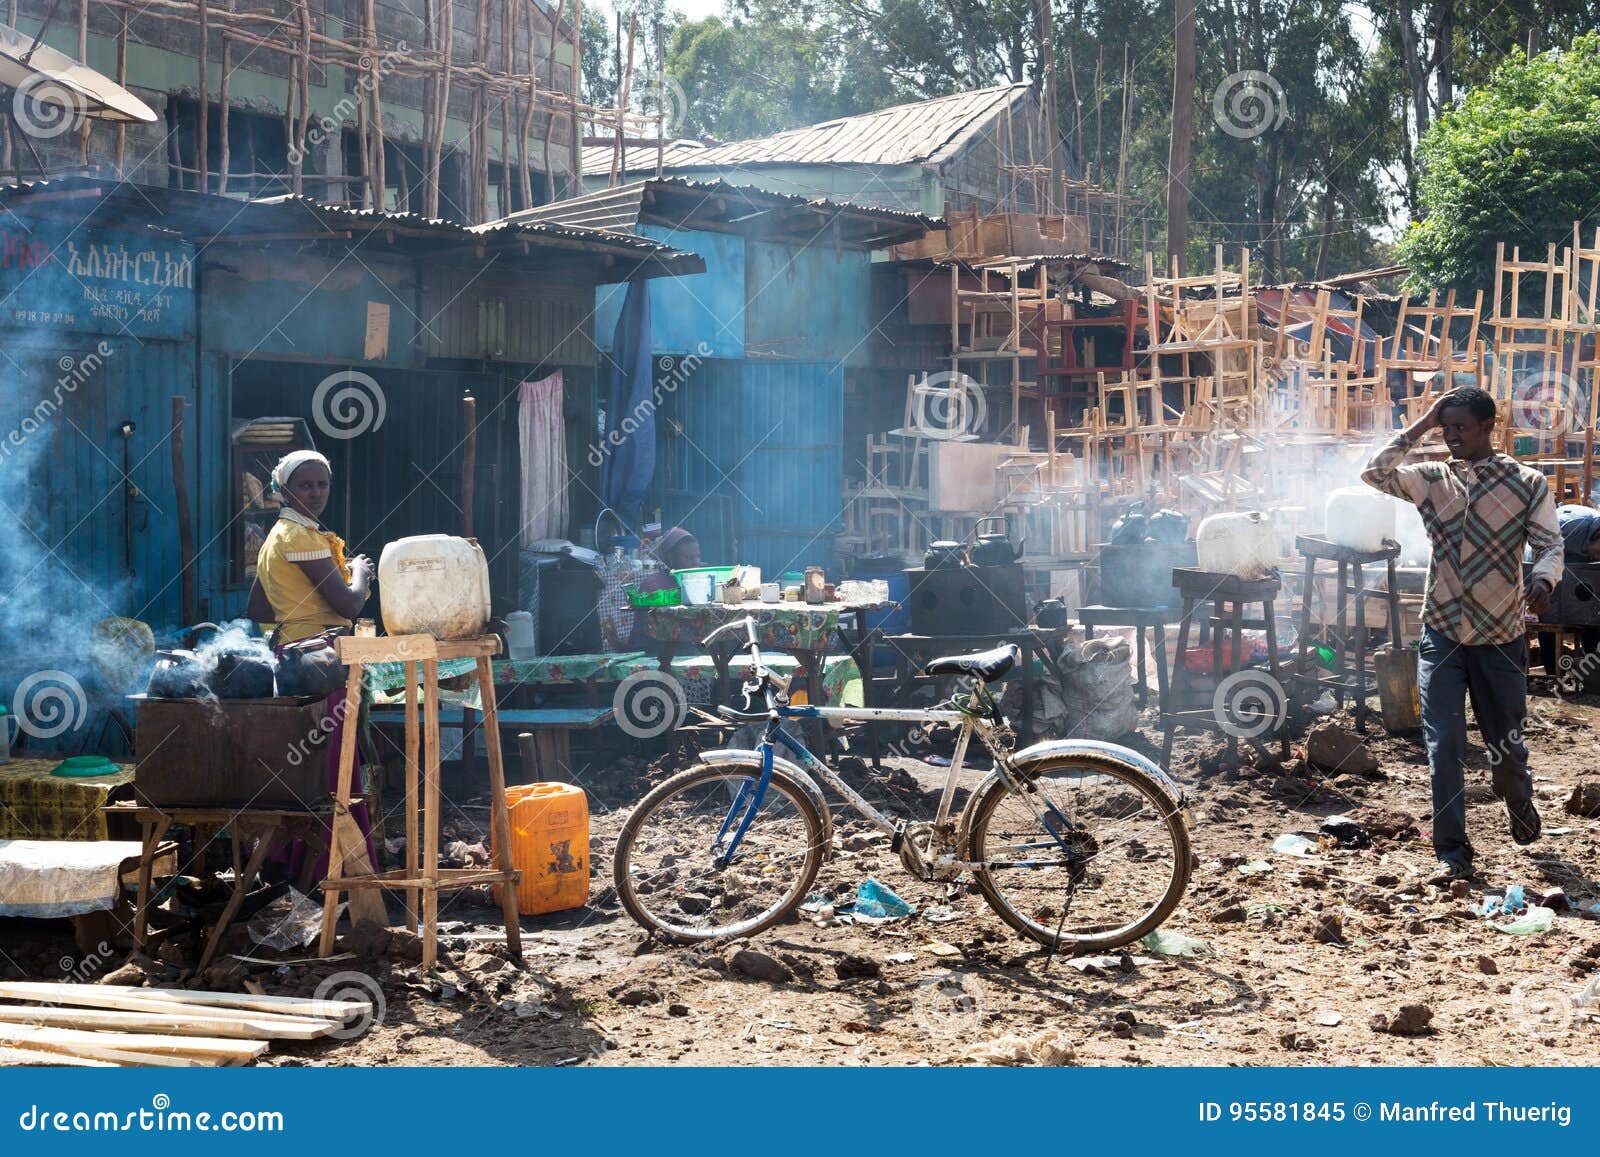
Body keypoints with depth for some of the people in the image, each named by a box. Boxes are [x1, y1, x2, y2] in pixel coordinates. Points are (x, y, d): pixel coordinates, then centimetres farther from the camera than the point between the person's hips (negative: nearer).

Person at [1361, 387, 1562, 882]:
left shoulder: (1527, 483, -2)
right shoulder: (1432, 480, 3)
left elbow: (1551, 545, -7)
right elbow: (1375, 472, -10)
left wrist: (1542, 580, -29)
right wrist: (1421, 426, -7)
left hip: (1501, 636, -1)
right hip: (1442, 633, 1)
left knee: (1505, 743, 11)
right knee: (1444, 744, -6)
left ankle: (1518, 801, 45)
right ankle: (1452, 852, 0)